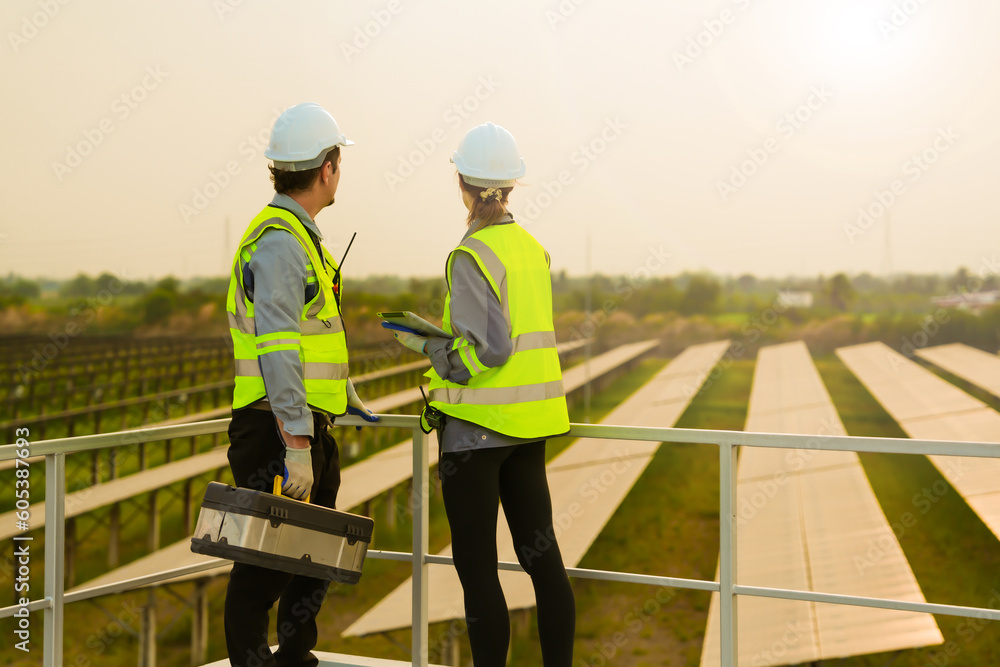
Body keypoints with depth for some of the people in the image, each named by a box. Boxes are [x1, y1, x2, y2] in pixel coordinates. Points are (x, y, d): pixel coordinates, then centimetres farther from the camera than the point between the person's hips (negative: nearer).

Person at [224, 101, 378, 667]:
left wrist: (346, 394, 37)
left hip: (308, 426, 11)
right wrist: (296, 442, -28)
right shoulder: (278, 242, -16)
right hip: (281, 430, -11)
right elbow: (278, 348, -24)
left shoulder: (300, 237, 18)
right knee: (267, 563, -4)